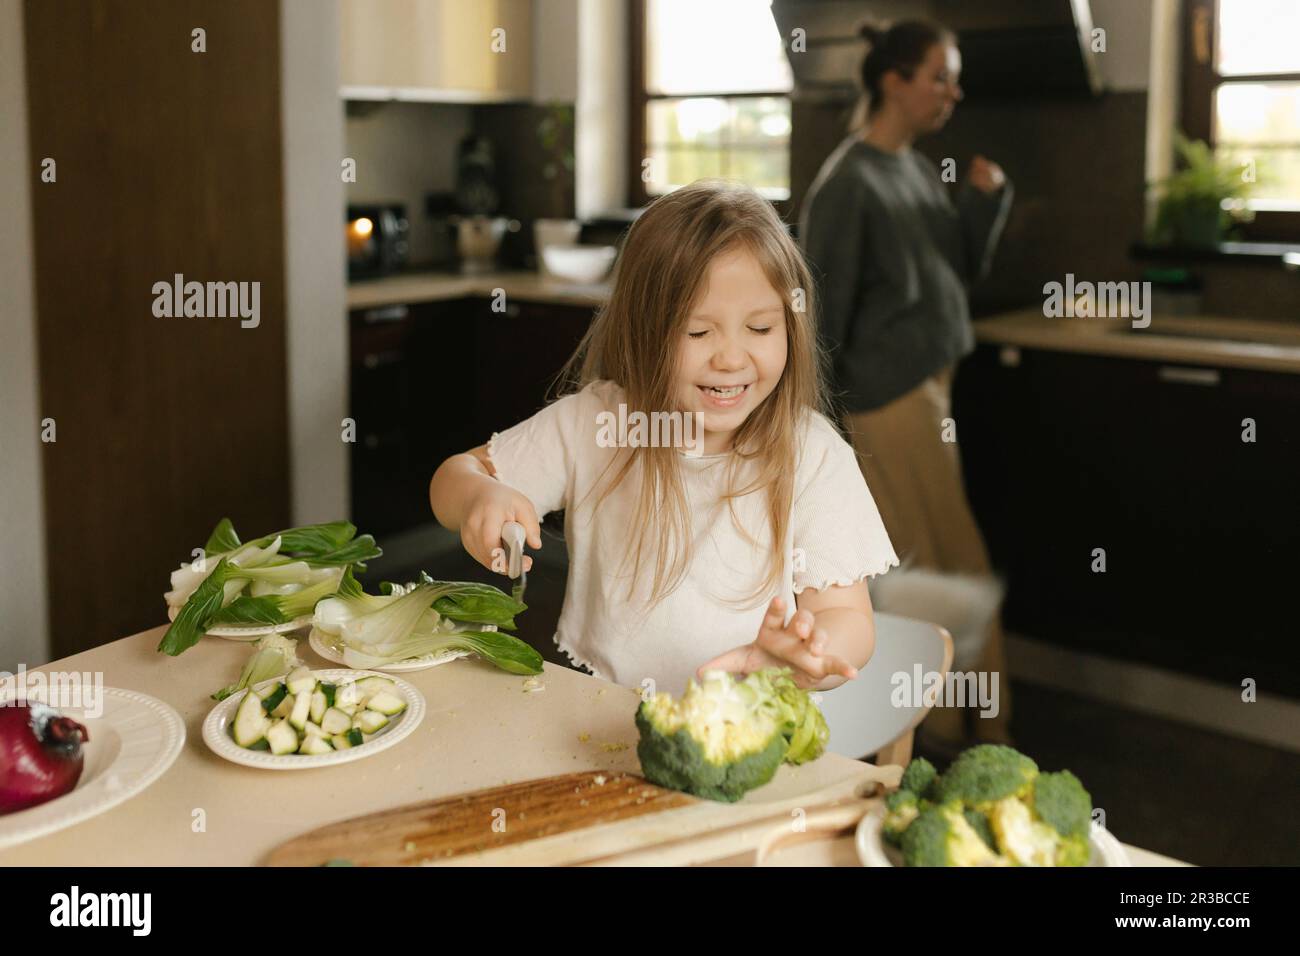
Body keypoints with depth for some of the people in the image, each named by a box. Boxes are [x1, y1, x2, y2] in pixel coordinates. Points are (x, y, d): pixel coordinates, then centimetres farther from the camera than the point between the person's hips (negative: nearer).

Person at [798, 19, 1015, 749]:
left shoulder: (921, 170, 11)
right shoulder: (850, 182, -14)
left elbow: (963, 272, 17)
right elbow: (821, 306, -15)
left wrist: (987, 199, 1)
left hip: (927, 386, 8)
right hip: (888, 395, -8)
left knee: (893, 565, 13)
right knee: (953, 565, 2)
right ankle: (969, 722, 18)